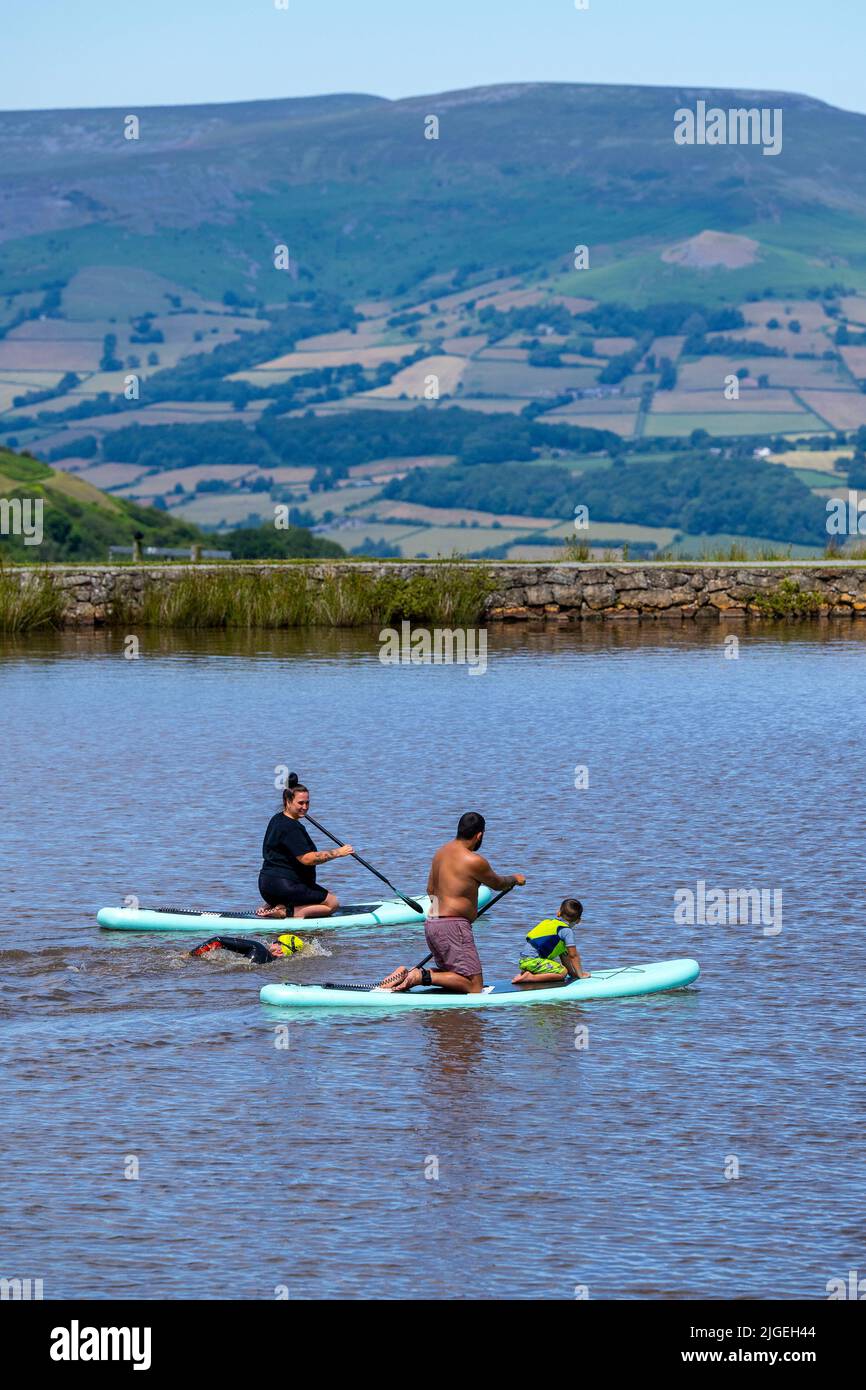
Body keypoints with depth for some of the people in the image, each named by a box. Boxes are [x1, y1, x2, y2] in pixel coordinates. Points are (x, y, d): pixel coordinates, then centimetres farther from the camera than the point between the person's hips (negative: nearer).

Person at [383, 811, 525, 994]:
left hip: (432, 923, 9)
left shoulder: (441, 852, 12)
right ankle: (421, 976, -18)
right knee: (474, 986, -7)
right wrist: (515, 879, 27)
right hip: (452, 926, -9)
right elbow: (498, 884, 5)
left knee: (452, 978, 19)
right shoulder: (474, 861, -13)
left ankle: (407, 974, 1)